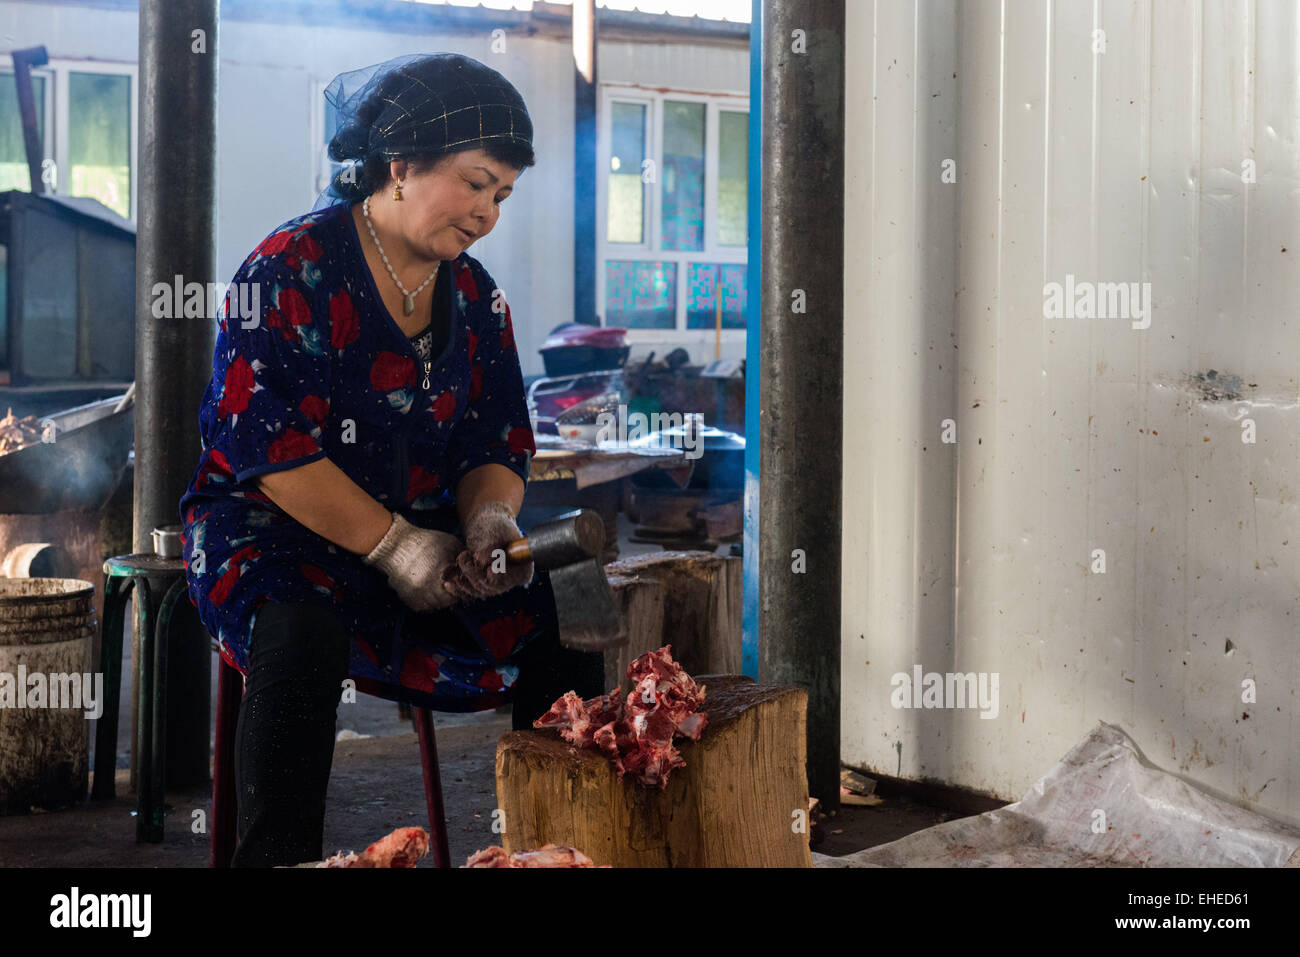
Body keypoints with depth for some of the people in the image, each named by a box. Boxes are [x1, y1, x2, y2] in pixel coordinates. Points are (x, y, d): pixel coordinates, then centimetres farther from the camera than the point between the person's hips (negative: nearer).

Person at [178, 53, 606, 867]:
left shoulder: (476, 296, 10)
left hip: (426, 540, 6)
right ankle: (275, 858, -24)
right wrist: (394, 548, -20)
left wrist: (489, 519, -14)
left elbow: (499, 446, 10)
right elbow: (270, 445, -17)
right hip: (276, 533, -5)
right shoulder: (292, 269, -10)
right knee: (303, 635, -38)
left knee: (565, 624, -15)